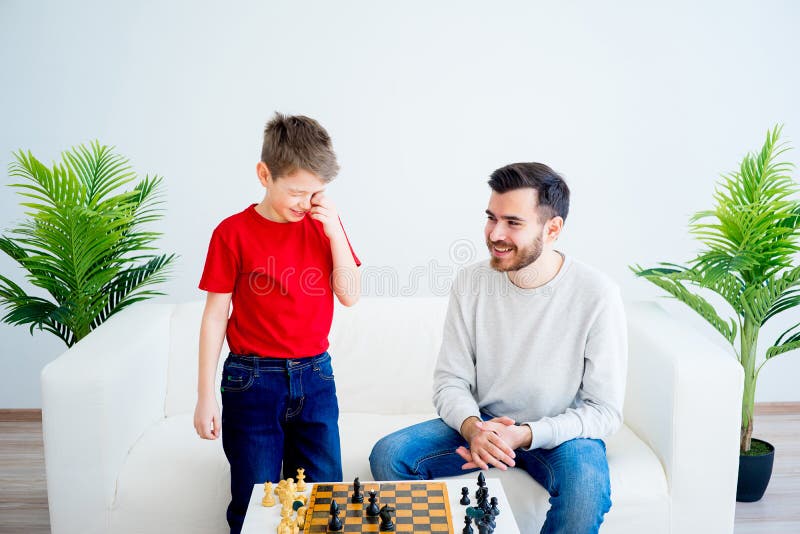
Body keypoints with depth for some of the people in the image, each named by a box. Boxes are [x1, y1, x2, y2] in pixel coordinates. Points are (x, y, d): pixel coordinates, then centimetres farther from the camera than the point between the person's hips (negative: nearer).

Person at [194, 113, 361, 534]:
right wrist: (205, 396, -6)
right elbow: (215, 315, -5)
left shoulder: (323, 224, 3)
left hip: (315, 376, 3)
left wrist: (334, 230, -11)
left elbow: (349, 295, -2)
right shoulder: (234, 232, -8)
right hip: (252, 380, -3)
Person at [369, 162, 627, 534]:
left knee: (587, 486, -36)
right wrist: (472, 426, -25)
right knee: (389, 455, -18)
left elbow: (604, 411, -14)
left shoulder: (597, 295, -18)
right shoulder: (470, 283, -7)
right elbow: (450, 381, -2)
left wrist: (525, 434, -28)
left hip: (559, 433, -3)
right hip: (482, 423, 3)